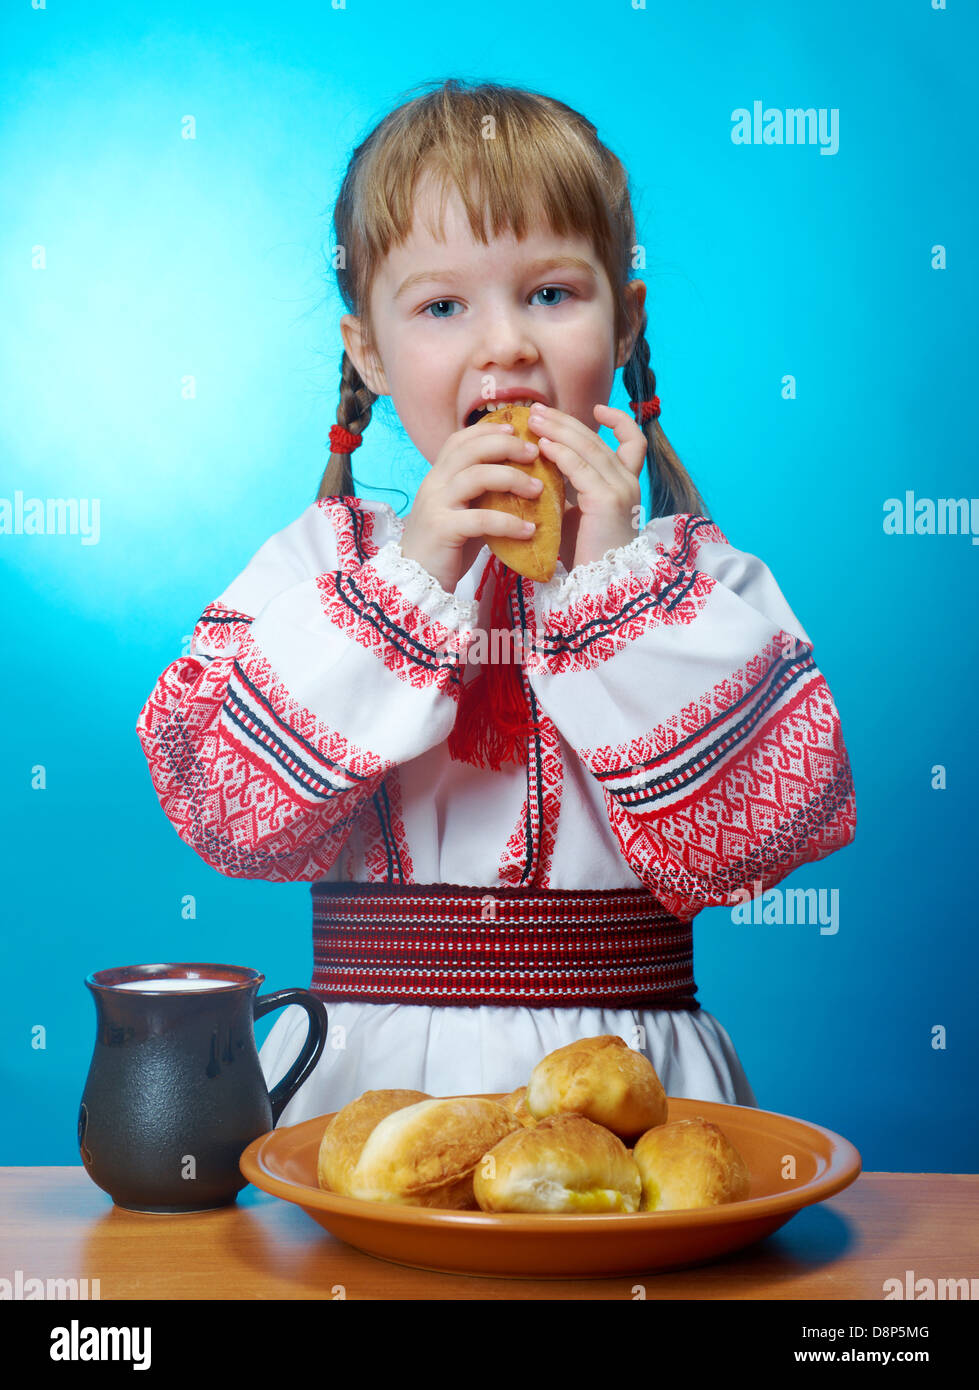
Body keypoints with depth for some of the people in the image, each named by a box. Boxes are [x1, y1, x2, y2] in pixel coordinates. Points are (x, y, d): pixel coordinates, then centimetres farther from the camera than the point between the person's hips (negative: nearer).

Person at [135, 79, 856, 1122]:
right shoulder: (324, 561, 7)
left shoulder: (698, 577, 6)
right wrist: (408, 580, -12)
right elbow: (222, 805, -6)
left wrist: (613, 574, -10)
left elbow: (765, 826, -7)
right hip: (371, 1075, 0)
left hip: (629, 1075, 1)